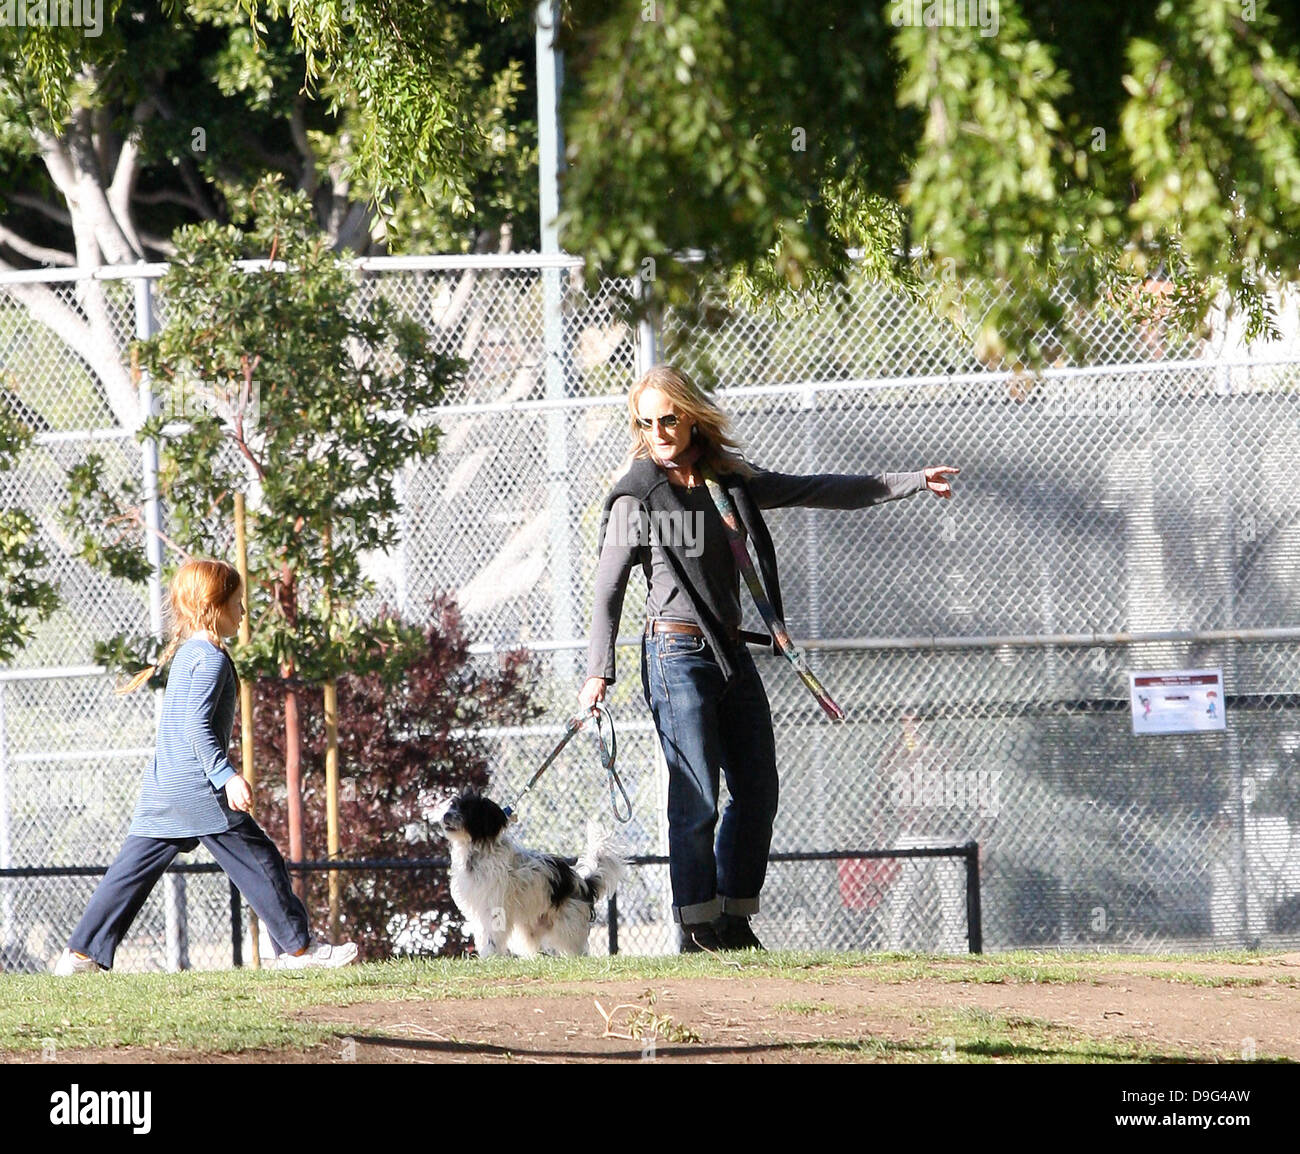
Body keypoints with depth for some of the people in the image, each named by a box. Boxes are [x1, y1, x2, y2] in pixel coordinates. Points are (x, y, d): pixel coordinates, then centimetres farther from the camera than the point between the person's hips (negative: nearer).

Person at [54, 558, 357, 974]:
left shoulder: (186, 653, 18)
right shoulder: (211, 658, -11)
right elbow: (197, 727, -20)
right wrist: (227, 776, -24)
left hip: (162, 793, 9)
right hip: (199, 789, -9)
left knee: (134, 871, 8)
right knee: (259, 862, -2)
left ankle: (81, 953, 5)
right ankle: (297, 947, 1)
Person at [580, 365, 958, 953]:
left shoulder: (729, 481, 10)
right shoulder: (637, 496, -5)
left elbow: (816, 491, 17)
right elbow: (609, 588, -6)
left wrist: (910, 483, 19)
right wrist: (598, 671, -15)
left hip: (730, 651, 7)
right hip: (678, 652, -7)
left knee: (757, 792, 6)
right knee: (697, 799, -10)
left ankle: (734, 921, 14)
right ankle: (698, 930, -2)